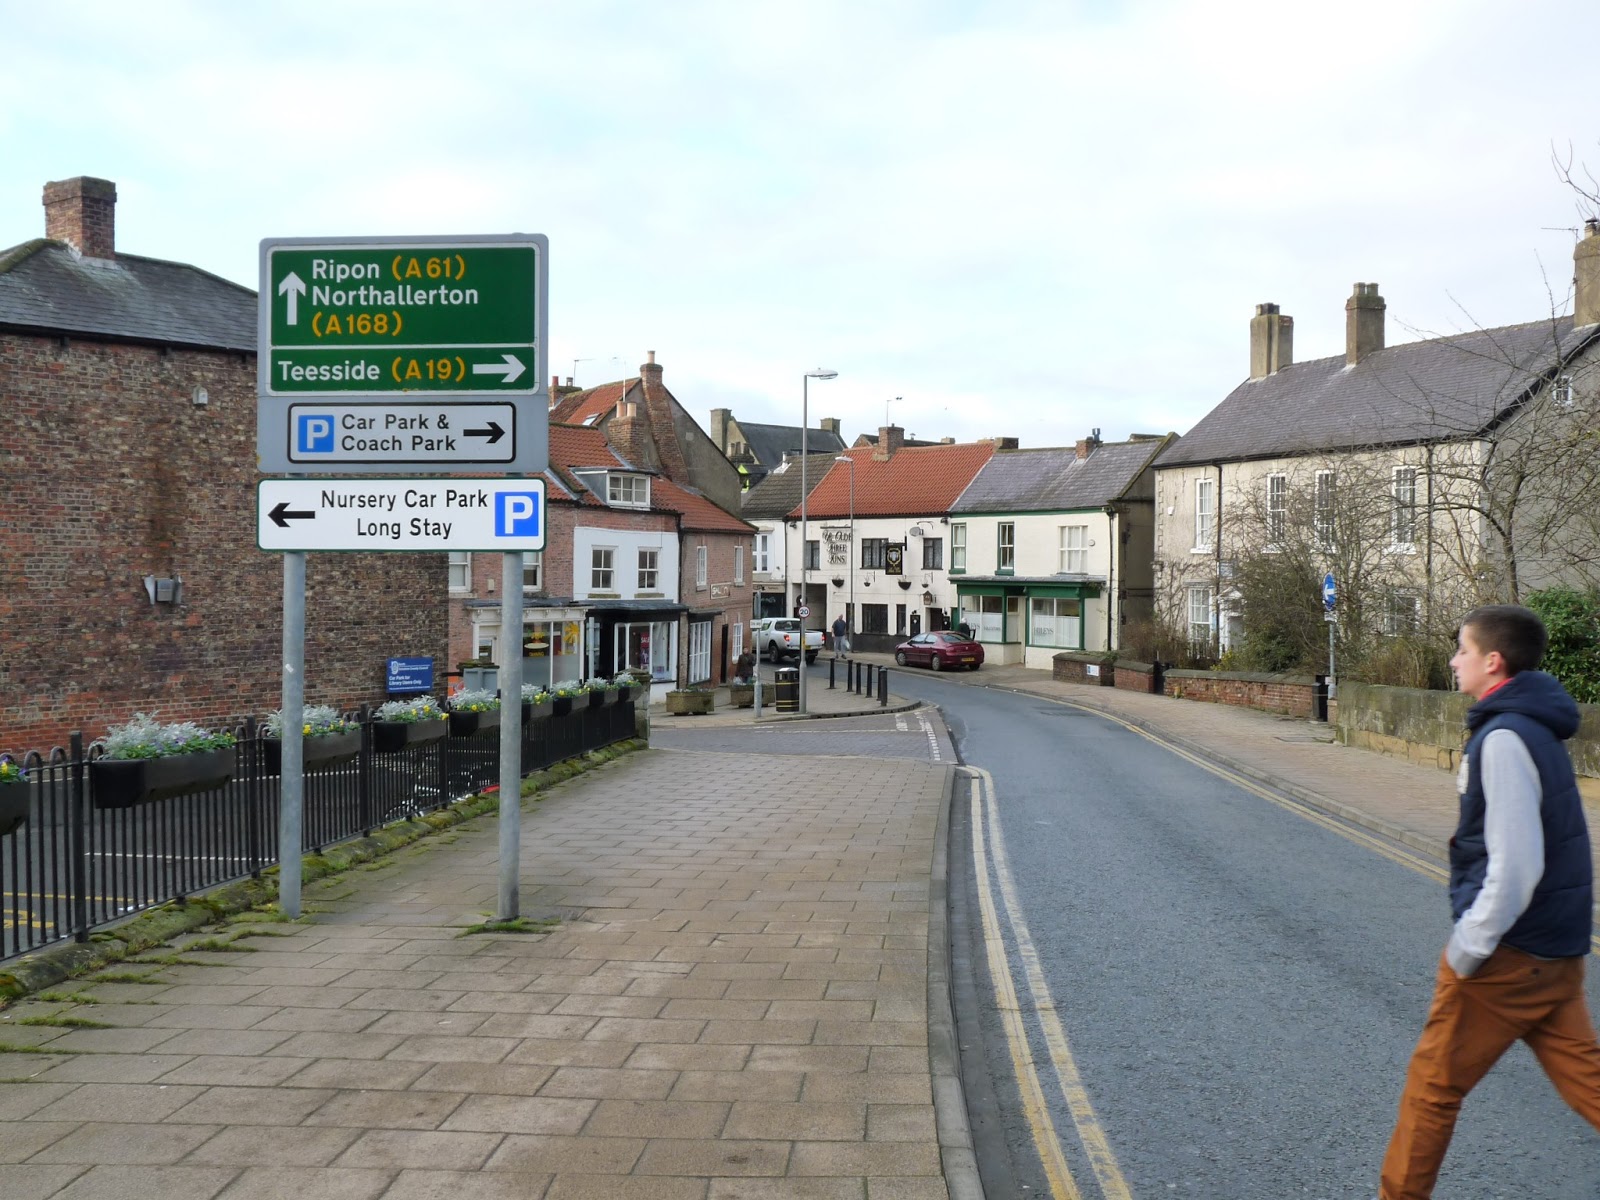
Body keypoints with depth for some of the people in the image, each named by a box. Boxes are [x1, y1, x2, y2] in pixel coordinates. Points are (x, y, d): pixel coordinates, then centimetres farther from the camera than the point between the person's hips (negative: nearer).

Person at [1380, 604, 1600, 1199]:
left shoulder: (1503, 739, -20)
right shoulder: (1536, 729, 9)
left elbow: (1514, 866, -25)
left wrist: (1467, 948, -17)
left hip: (1508, 955, -9)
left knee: (1431, 1083, 7)